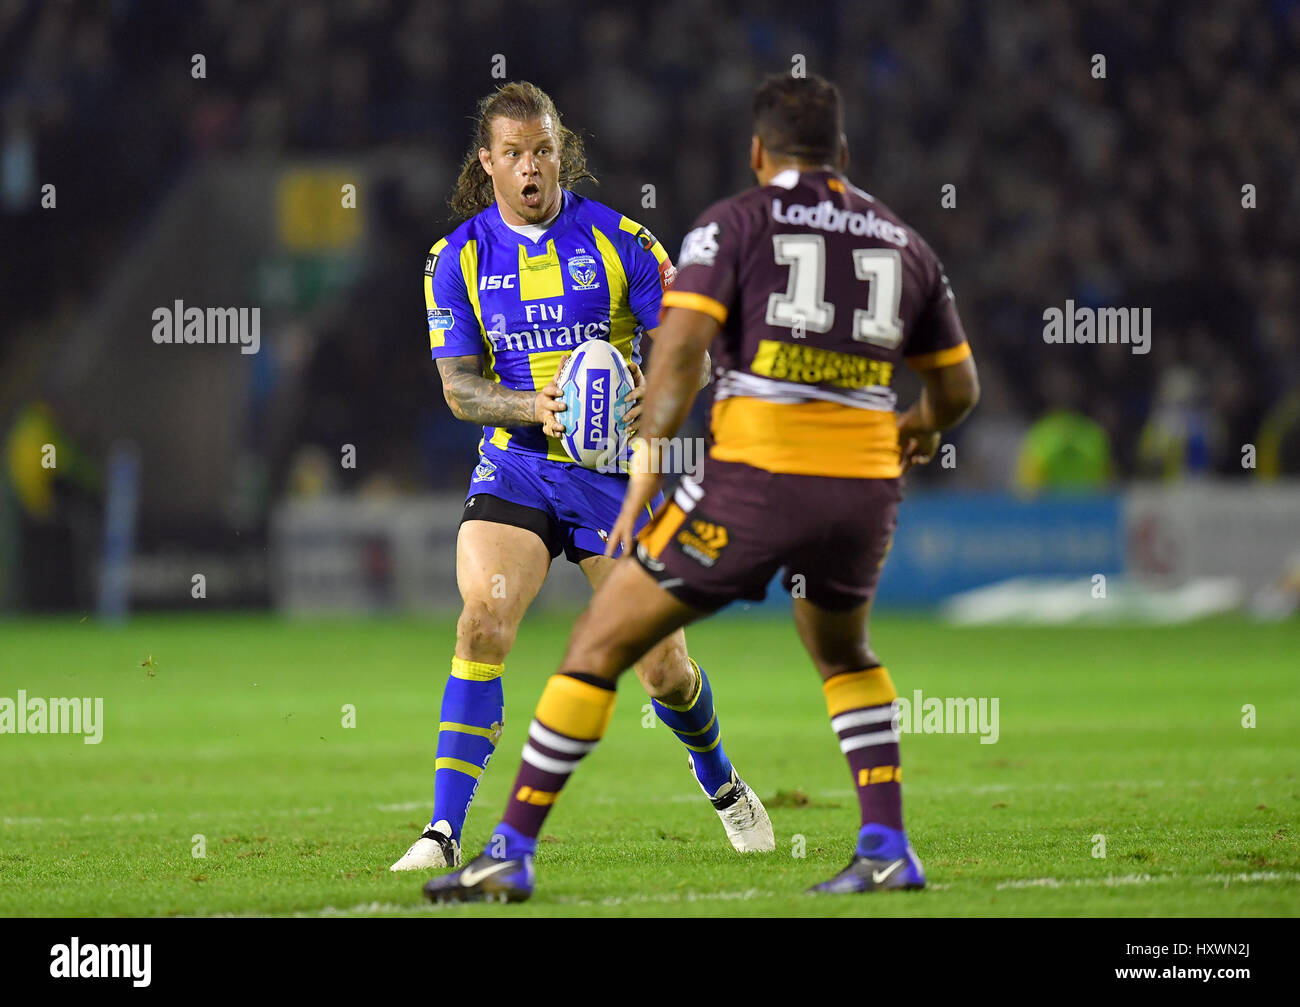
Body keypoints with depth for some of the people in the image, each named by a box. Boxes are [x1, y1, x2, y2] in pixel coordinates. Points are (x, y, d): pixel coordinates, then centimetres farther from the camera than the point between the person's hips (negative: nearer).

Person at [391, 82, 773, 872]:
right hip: (514, 469, 0)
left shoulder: (621, 241, -4)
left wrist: (654, 396, -27)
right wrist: (533, 408, -24)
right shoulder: (458, 257, 0)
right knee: (484, 621, -24)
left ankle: (720, 783, 36)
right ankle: (445, 830, -23)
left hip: (615, 471, 0)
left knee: (663, 666, 3)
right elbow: (458, 385, -3)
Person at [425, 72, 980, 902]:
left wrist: (645, 472, -9)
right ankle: (888, 849, 19)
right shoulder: (902, 243, 16)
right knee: (845, 655, 33)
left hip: (755, 481, -4)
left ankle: (512, 851, 4)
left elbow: (681, 345, -11)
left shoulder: (735, 224, 3)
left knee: (599, 645, 7)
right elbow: (959, 387, 23)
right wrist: (923, 430, 46)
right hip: (866, 488, 4)